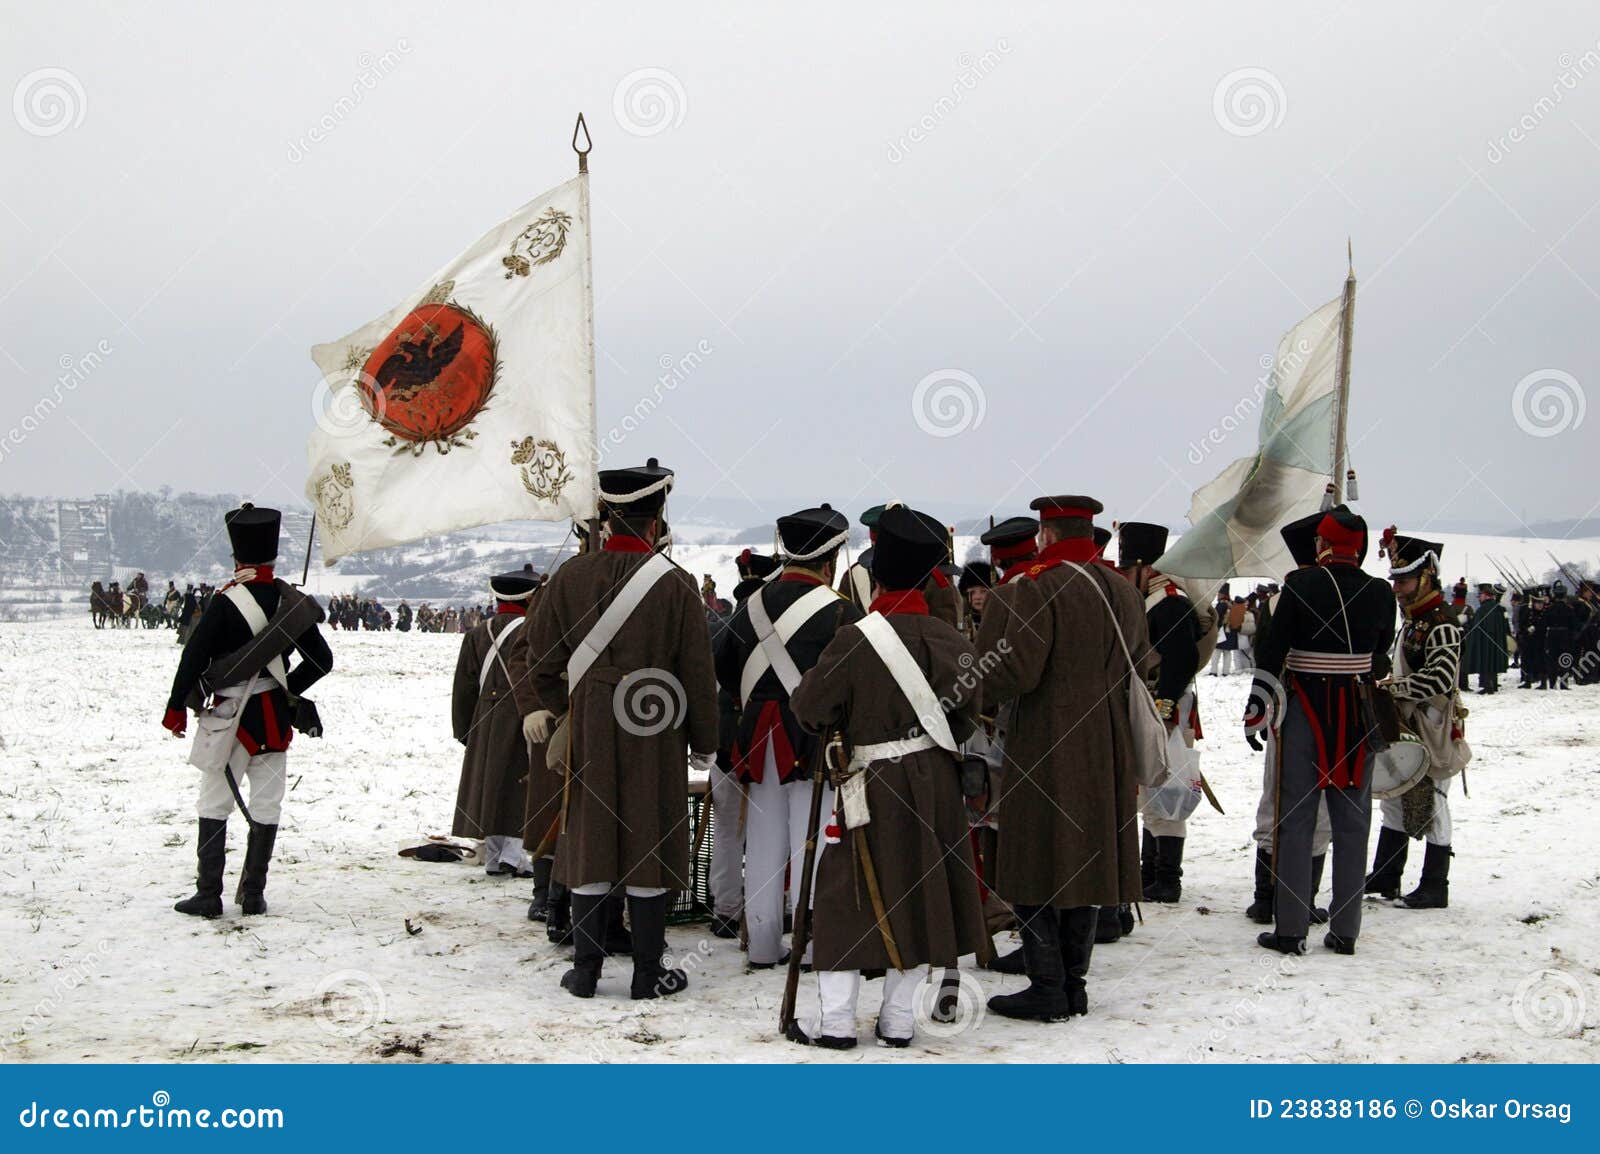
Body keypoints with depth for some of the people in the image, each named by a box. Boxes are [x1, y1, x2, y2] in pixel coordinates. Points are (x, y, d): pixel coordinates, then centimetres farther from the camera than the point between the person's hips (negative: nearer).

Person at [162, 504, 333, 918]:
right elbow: (321, 660, 7)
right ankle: (254, 895, 12)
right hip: (277, 720, 4)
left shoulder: (225, 603, -13)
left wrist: (176, 708, -3)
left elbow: (194, 657, -12)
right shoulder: (292, 602, 2)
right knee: (266, 806, 9)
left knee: (214, 805, 3)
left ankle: (208, 895, 1)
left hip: (233, 718, -4)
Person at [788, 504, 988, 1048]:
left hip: (874, 785, -4)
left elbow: (810, 710, -8)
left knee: (846, 893, 5)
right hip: (936, 787, 5)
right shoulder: (950, 640, 0)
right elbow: (967, 717, 9)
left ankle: (836, 1021, 3)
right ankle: (898, 1019, 18)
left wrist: (807, 685, 11)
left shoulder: (855, 640, -15)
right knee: (917, 892, 13)